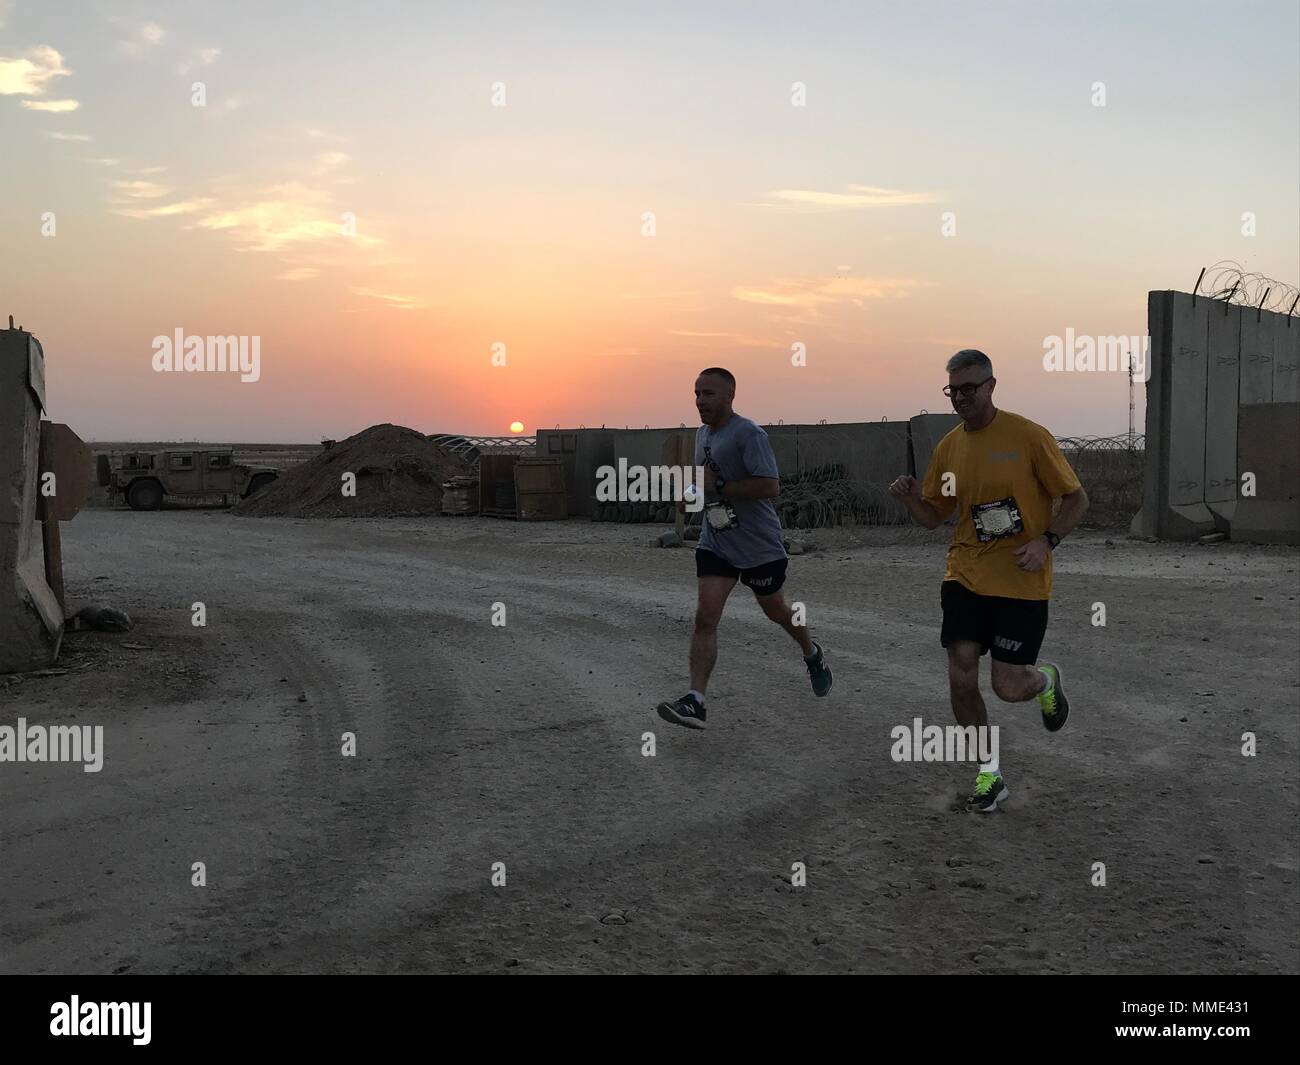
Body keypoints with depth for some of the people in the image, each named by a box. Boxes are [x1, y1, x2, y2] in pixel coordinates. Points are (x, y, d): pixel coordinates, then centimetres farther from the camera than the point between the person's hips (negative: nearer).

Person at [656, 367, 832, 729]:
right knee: (705, 618, -10)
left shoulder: (748, 434, -18)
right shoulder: (702, 434, 9)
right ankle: (694, 701, -15)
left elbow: (770, 486, -27)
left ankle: (813, 655, 46)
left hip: (758, 545, -6)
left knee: (775, 610, 16)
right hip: (715, 542, 6)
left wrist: (716, 485, -26)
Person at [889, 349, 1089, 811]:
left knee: (1008, 687, -4)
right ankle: (990, 774, 17)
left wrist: (1046, 541, -19)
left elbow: (1076, 499, -4)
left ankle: (1046, 680, 34)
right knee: (961, 679, -3)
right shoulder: (948, 447, 5)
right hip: (966, 577, 4)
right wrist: (910, 499, -8)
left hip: (1022, 583, -4)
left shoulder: (1028, 436, -9)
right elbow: (933, 516, 13)